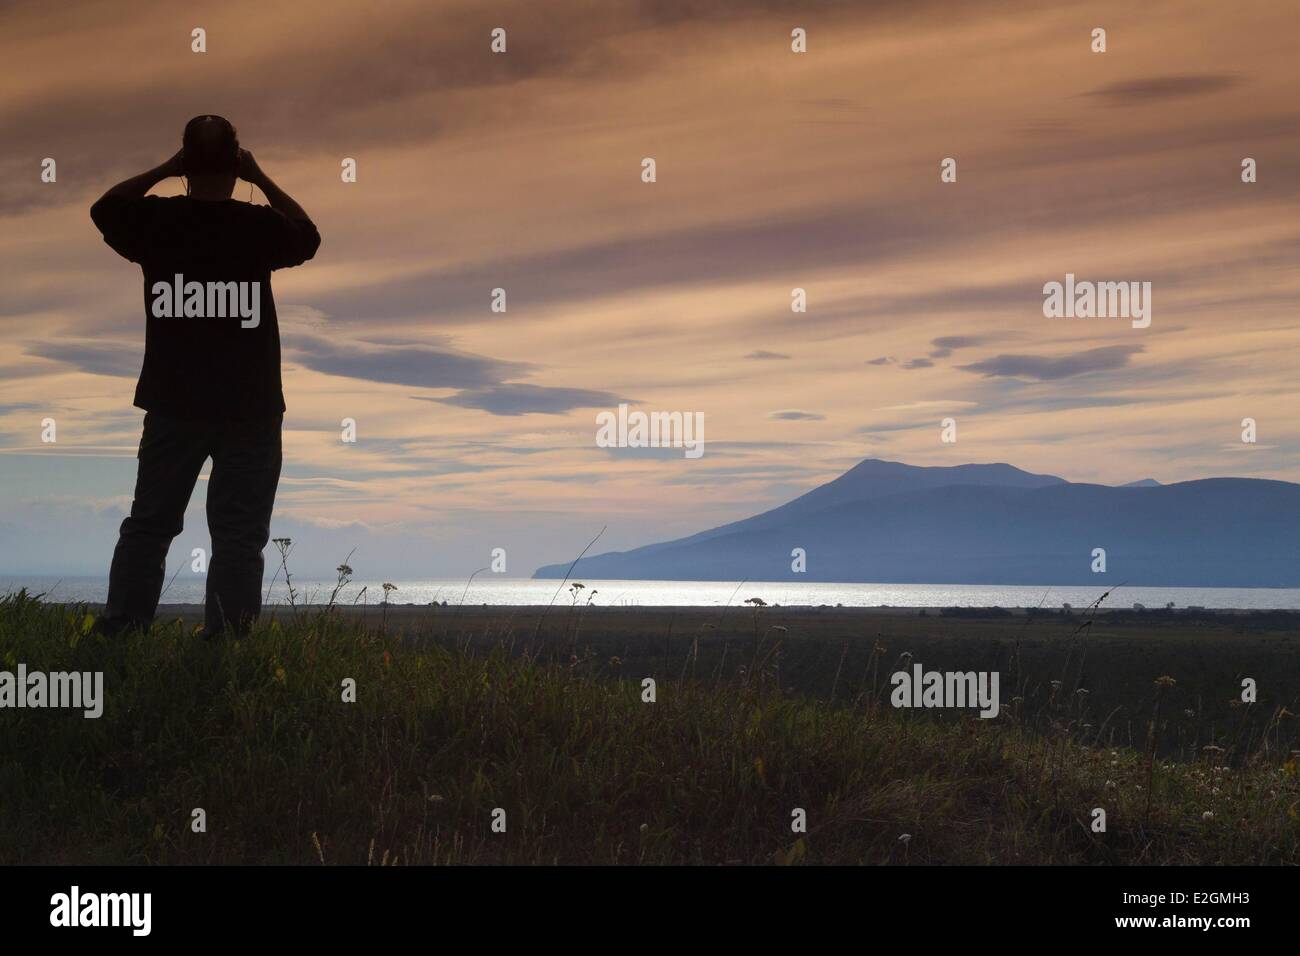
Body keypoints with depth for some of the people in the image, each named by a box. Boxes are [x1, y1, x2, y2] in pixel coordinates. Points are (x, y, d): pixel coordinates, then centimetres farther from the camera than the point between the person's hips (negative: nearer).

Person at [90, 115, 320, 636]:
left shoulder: (155, 220, -3)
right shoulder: (258, 225, -8)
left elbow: (104, 208, 19)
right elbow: (308, 236, 13)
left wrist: (164, 169, 14)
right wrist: (262, 179, 12)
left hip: (173, 404, 2)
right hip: (250, 407, -2)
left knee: (148, 526, 12)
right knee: (239, 536, 0)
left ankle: (118, 639, 9)